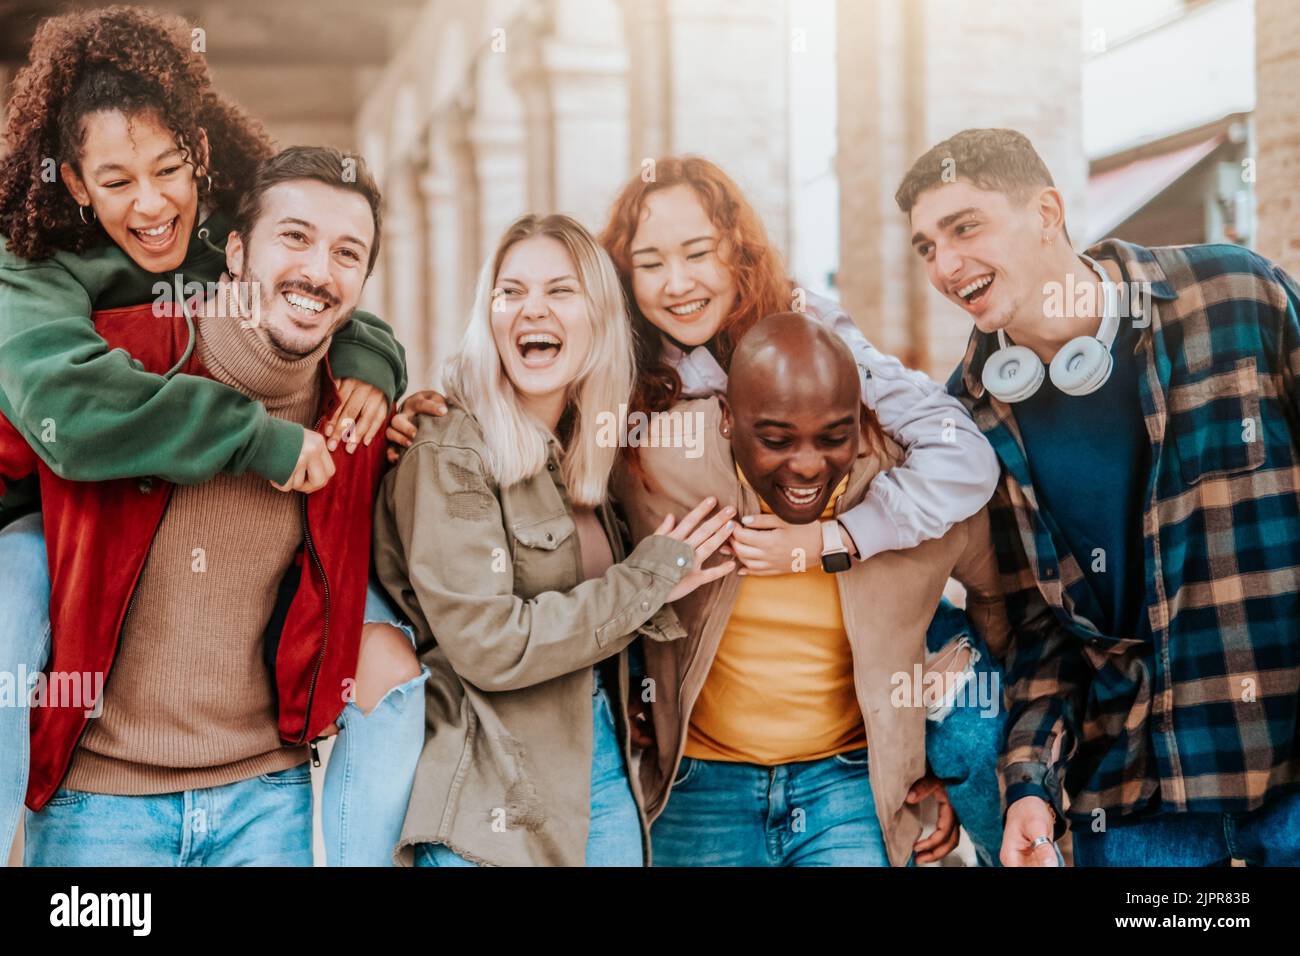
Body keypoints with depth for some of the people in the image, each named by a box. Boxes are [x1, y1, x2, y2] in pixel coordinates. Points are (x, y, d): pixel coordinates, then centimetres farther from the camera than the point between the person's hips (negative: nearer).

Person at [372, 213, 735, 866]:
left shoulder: (582, 452, 9)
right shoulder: (450, 452, -13)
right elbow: (489, 645, -20)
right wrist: (648, 579, -11)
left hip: (607, 780, 7)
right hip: (495, 806, -7)